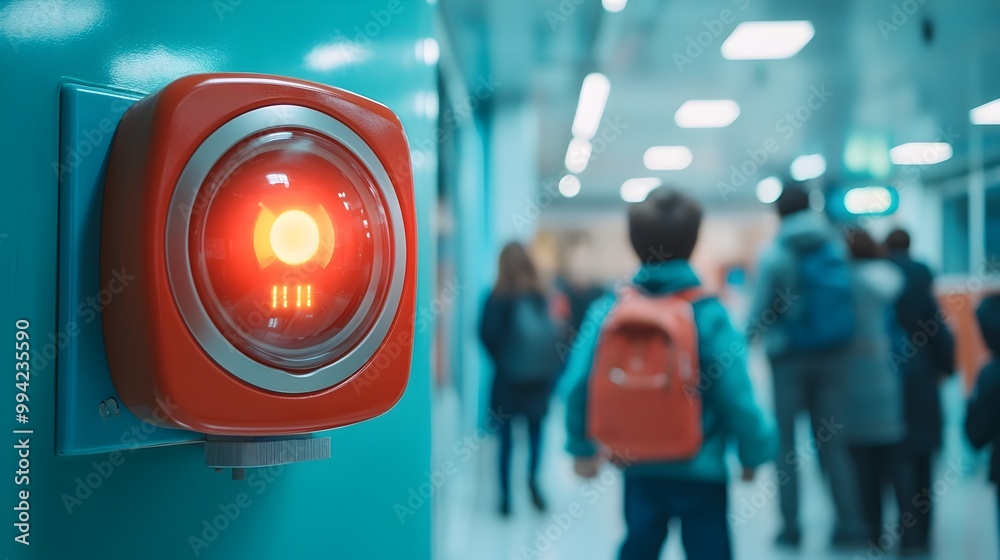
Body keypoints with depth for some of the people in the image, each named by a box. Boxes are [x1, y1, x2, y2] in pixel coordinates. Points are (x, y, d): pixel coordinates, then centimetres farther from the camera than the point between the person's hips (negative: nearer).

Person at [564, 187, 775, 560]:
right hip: (700, 470, -3)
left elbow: (578, 384, -8)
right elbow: (736, 396, -16)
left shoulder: (609, 309, -7)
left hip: (638, 468, 3)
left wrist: (582, 447, 6)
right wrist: (754, 453, -1)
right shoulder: (707, 313, -15)